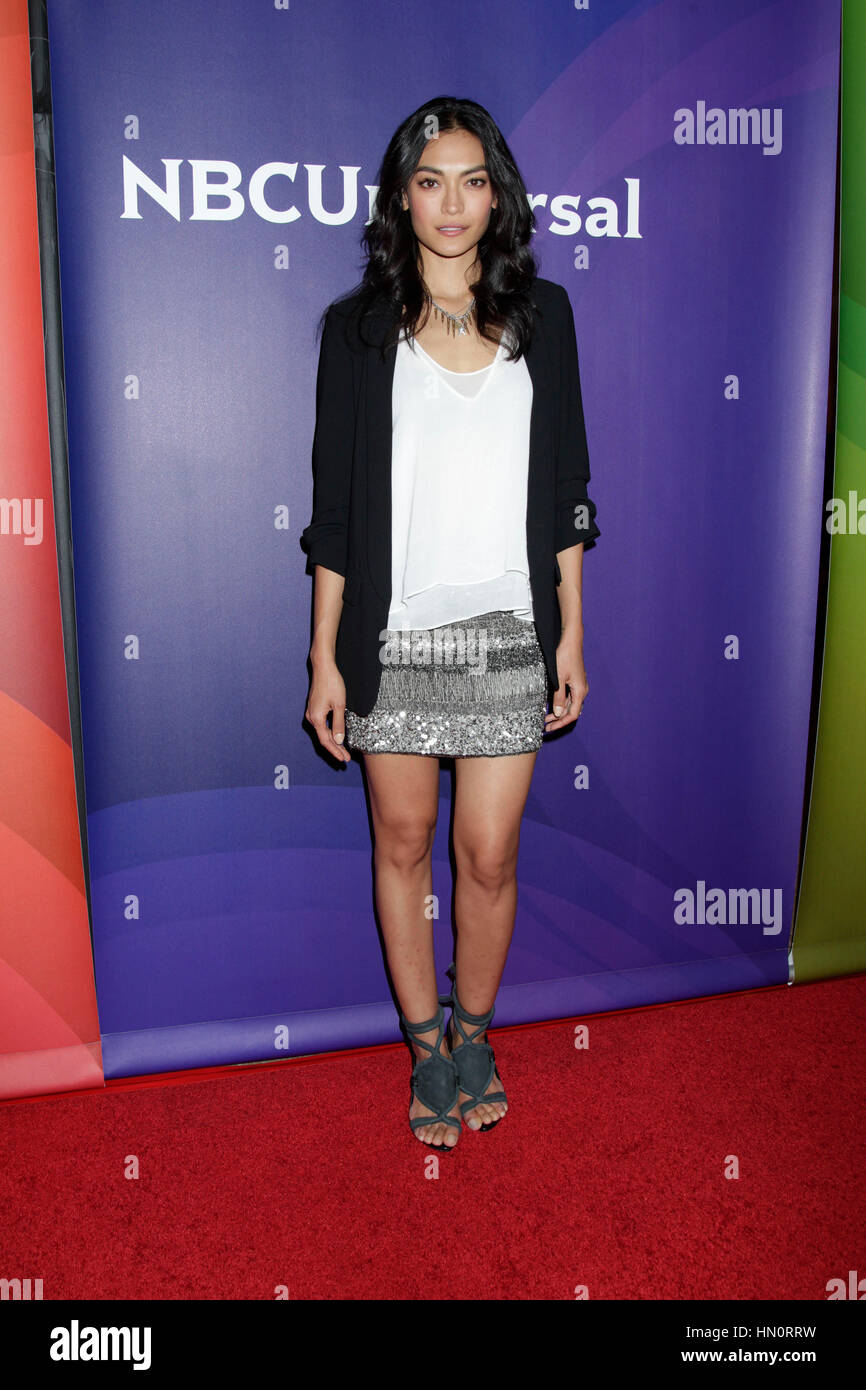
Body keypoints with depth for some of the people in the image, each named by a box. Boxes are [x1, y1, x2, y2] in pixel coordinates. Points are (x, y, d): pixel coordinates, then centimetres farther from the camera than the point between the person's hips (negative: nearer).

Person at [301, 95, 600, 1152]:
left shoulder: (541, 313, 7)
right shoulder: (359, 326, 3)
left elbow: (565, 490, 7)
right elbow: (335, 507, 1)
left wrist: (570, 637, 3)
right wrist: (325, 657, -2)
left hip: (508, 630, 1)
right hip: (394, 633, 0)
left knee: (489, 857, 4)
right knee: (402, 844, 10)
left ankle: (474, 1031, 32)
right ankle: (427, 1047, 32)